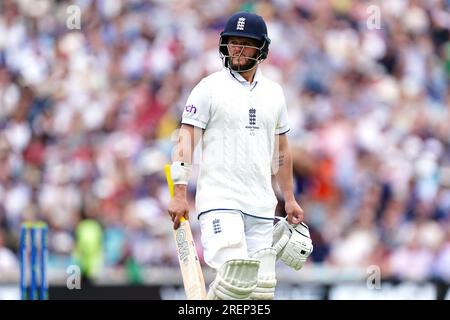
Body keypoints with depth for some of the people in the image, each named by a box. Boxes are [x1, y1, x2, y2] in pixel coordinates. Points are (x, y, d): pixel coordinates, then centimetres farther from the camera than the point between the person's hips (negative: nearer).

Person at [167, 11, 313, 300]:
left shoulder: (274, 92, 14)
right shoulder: (209, 88, -1)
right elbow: (186, 140, -6)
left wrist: (289, 199, 21)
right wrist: (179, 194, -16)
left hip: (262, 205, 5)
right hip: (219, 200, -5)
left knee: (262, 287, 0)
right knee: (236, 278, -23)